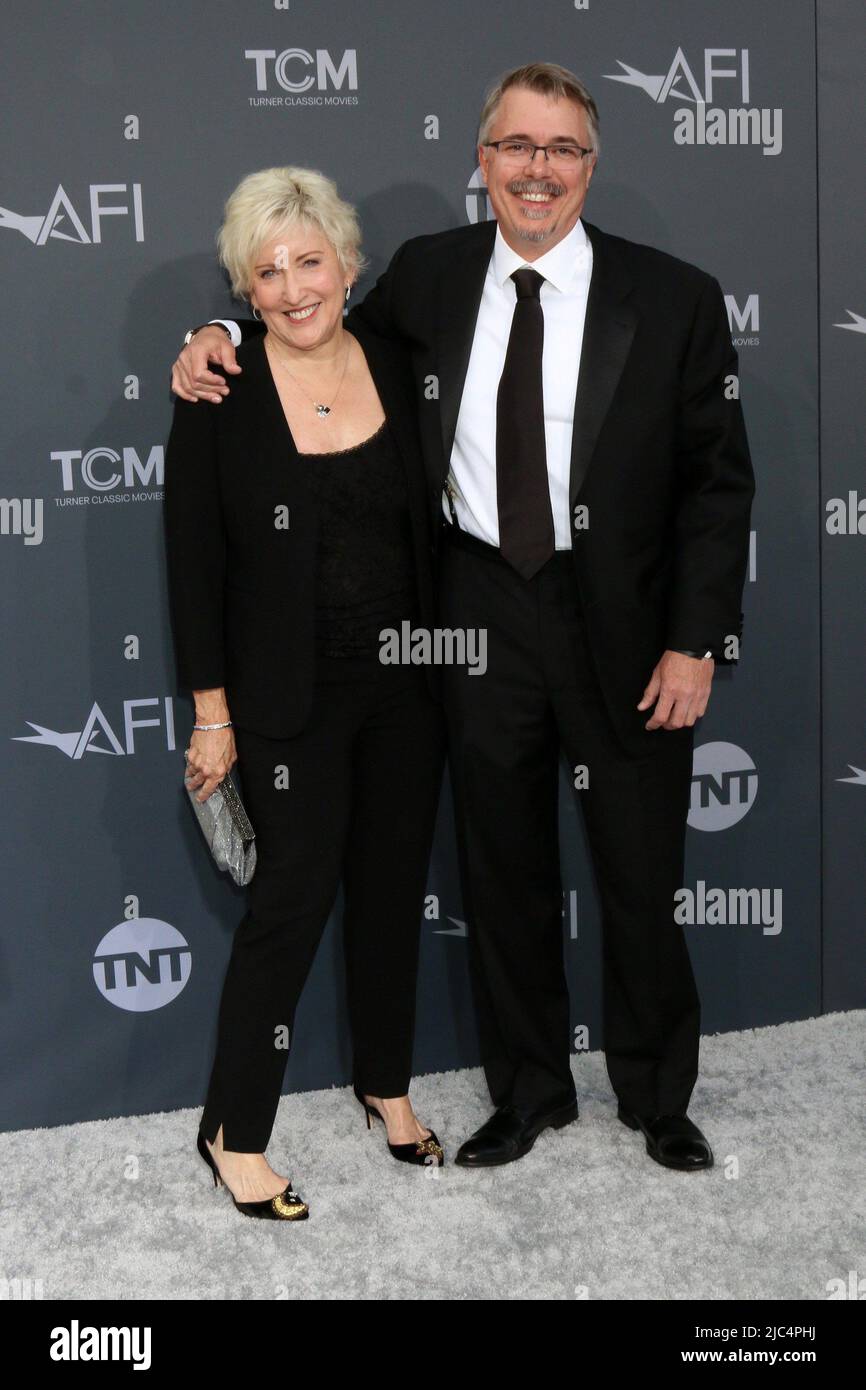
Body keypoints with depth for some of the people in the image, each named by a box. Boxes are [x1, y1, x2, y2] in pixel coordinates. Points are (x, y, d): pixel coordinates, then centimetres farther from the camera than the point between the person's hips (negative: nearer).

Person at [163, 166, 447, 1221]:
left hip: (405, 682, 4)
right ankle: (233, 1133, 14)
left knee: (393, 886, 14)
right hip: (291, 696, -4)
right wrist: (212, 713, -10)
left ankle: (386, 1084, 34)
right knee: (294, 894, -2)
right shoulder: (221, 393, -11)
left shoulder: (397, 372, 0)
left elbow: (427, 529, 8)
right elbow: (193, 561, -9)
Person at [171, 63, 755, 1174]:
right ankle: (529, 1093, 34)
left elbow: (718, 482, -5)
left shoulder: (673, 298, -6)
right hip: (480, 613, 2)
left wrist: (694, 642, -11)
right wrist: (224, 340, -1)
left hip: (624, 622, -2)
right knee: (503, 872, 14)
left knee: (642, 877, 11)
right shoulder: (427, 276, 2)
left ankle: (657, 1098, 33)